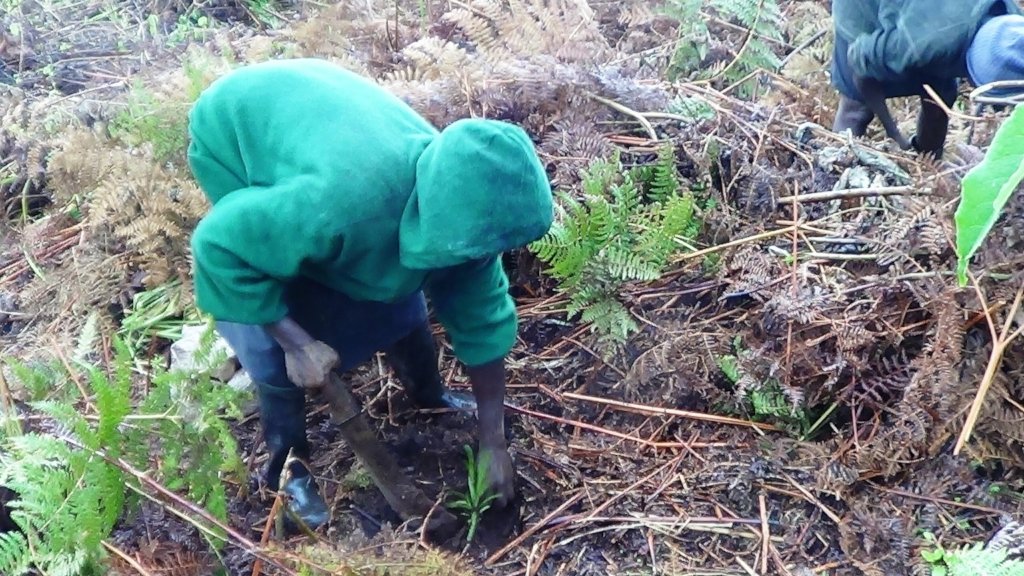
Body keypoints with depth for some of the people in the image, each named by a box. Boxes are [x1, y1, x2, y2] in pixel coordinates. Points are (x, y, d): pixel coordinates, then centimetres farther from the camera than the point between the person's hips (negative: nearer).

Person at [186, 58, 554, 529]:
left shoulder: (458, 202, -22)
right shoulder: (342, 202, -45)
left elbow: (481, 315, -10)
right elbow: (219, 246, -32)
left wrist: (492, 441, -3)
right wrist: (298, 342, -26)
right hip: (234, 130, -5)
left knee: (396, 288, 6)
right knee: (289, 316, -10)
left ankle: (429, 396, 32)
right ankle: (287, 460, 11)